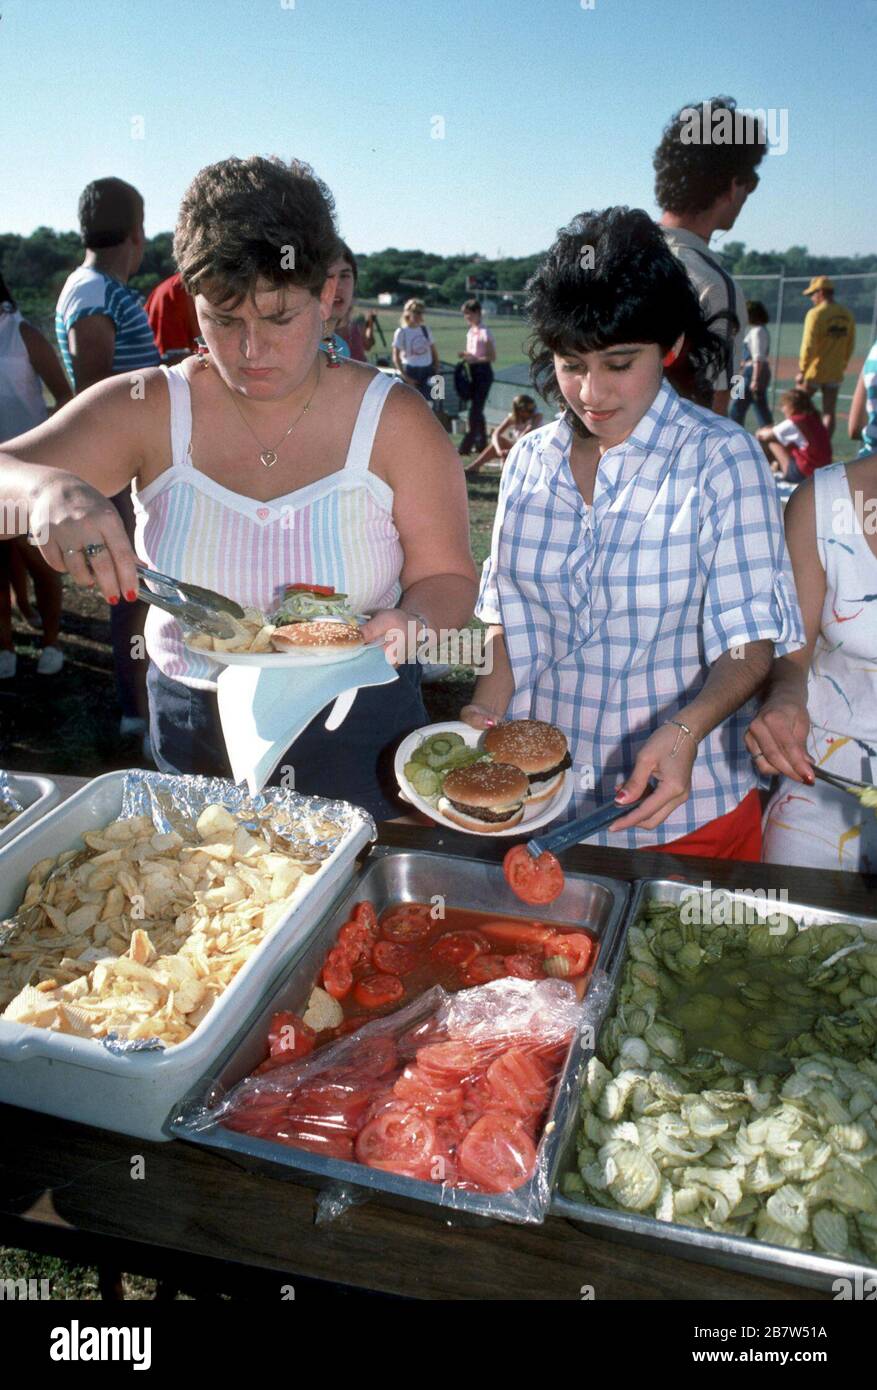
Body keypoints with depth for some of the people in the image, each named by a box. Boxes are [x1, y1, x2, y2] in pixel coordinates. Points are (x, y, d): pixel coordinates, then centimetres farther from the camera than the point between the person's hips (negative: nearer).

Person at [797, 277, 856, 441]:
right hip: (835, 372, 6)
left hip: (814, 371, -5)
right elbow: (850, 346, 11)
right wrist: (841, 366, 20)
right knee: (829, 412, 7)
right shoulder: (847, 315, 7)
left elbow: (808, 346, -18)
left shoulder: (816, 313, -13)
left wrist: (801, 371, -14)